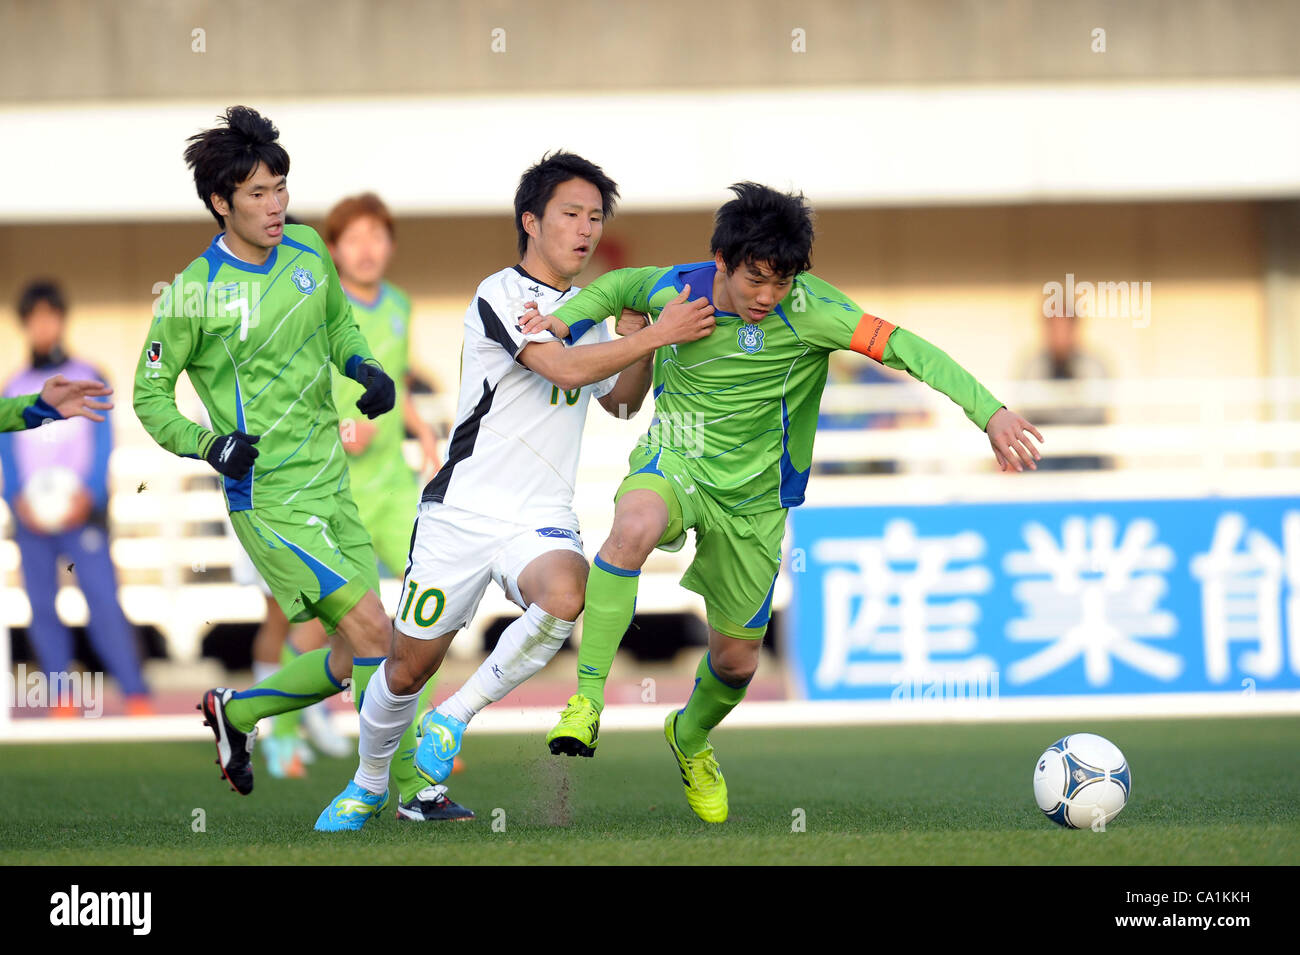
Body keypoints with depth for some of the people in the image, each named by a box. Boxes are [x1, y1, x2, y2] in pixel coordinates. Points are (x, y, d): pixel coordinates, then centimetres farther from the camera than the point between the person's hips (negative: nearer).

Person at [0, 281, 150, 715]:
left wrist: (87, 496, -11)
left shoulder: (89, 378, 10)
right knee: (41, 605, -3)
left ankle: (136, 695, -14)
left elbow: (103, 443, 4)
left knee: (104, 601, -13)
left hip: (81, 512, -3)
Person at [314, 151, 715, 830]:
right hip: (463, 511, -4)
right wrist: (655, 336, -25)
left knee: (565, 596, -31)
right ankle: (368, 784, 34)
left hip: (543, 519, 4)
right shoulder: (501, 295, -8)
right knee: (408, 670, 4)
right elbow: (564, 368, -22)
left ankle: (454, 719, -12)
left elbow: (620, 403, 28)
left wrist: (646, 349, 9)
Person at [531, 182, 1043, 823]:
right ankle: (586, 701, -30)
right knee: (635, 528, -38)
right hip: (675, 461, -1)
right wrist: (564, 319, -7)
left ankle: (690, 737, 50)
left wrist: (990, 412, -40)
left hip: (752, 500, 1)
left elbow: (902, 347, -29)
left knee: (737, 658, 13)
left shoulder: (804, 308, -22)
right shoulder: (676, 289, -13)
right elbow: (623, 285, 12)